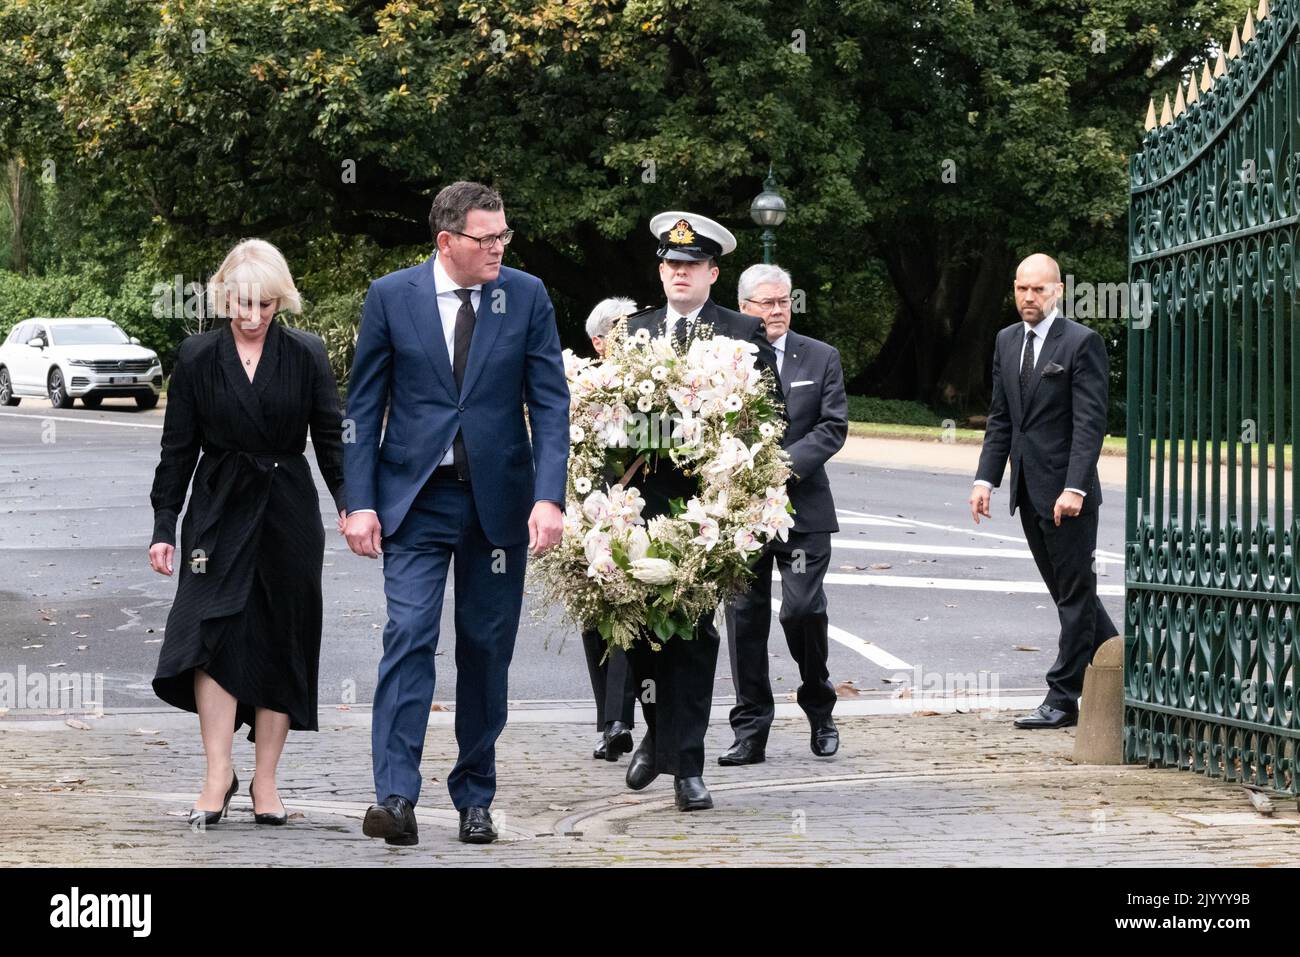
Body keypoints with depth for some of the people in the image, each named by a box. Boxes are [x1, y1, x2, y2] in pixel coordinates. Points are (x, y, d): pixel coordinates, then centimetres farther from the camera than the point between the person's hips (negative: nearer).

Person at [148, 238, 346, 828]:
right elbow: (178, 448, 5)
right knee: (213, 636, -15)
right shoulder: (198, 358, 2)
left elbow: (331, 437, 4)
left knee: (281, 644, 3)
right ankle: (218, 777, -13)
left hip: (288, 515, 1)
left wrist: (349, 504, -9)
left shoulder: (306, 355, 2)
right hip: (220, 514, -1)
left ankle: (265, 780, 12)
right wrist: (164, 528, 1)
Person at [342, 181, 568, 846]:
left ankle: (475, 800, 18)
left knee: (486, 652, 7)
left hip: (498, 500, 2)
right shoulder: (391, 297, -2)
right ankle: (395, 797, -18)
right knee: (409, 635, -14)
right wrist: (360, 502, -6)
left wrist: (548, 497, -13)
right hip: (416, 498, -2)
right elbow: (364, 407, 1)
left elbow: (550, 403, -2)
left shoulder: (526, 296, 0)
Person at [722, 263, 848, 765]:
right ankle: (750, 730, 8)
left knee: (803, 609, -9)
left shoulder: (820, 358, 7)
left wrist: (788, 463, -14)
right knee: (745, 616, 2)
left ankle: (819, 709, 15)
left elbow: (833, 426, 0)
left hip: (802, 510, -1)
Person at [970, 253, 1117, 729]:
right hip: (1029, 492, 7)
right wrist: (986, 478, 6)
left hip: (1066, 492, -7)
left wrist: (1074, 488, -21)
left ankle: (1063, 698, 1)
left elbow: (1090, 422, -14)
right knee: (1068, 591, 13)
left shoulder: (1082, 343, -9)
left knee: (1074, 593, -1)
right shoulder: (1007, 341, 12)